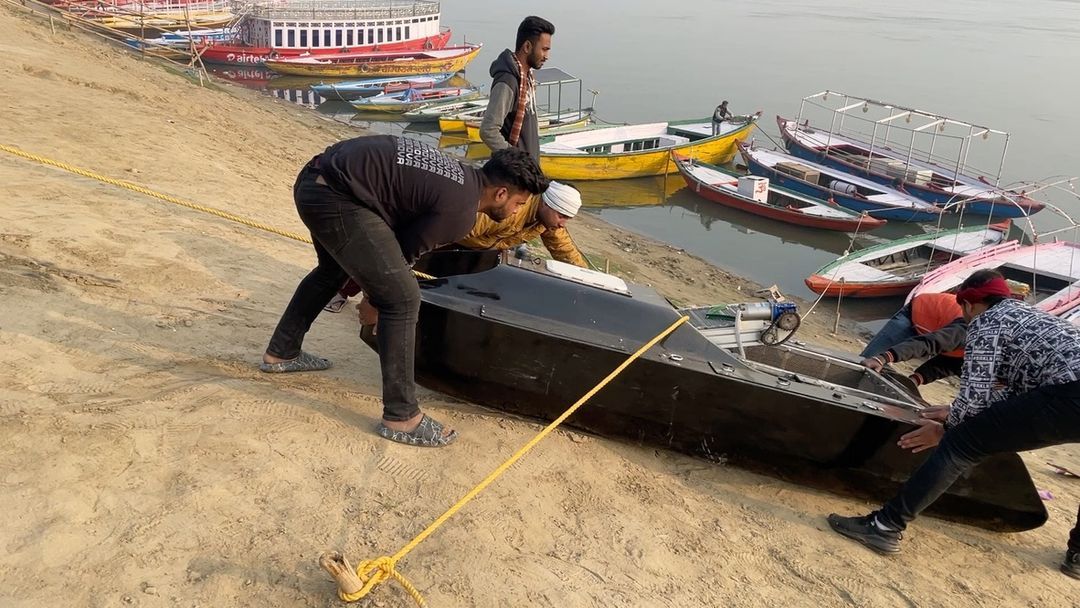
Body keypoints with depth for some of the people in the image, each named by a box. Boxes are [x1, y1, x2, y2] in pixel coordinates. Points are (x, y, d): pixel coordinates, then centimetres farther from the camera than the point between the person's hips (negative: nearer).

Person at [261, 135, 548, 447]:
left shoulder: (461, 175, 15)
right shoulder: (461, 209, -12)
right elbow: (404, 251, -4)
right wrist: (373, 299, 14)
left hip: (315, 178, 11)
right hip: (335, 198, -11)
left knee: (333, 269, 34)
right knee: (402, 299, -8)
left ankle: (281, 353, 51)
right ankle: (400, 417, 1)